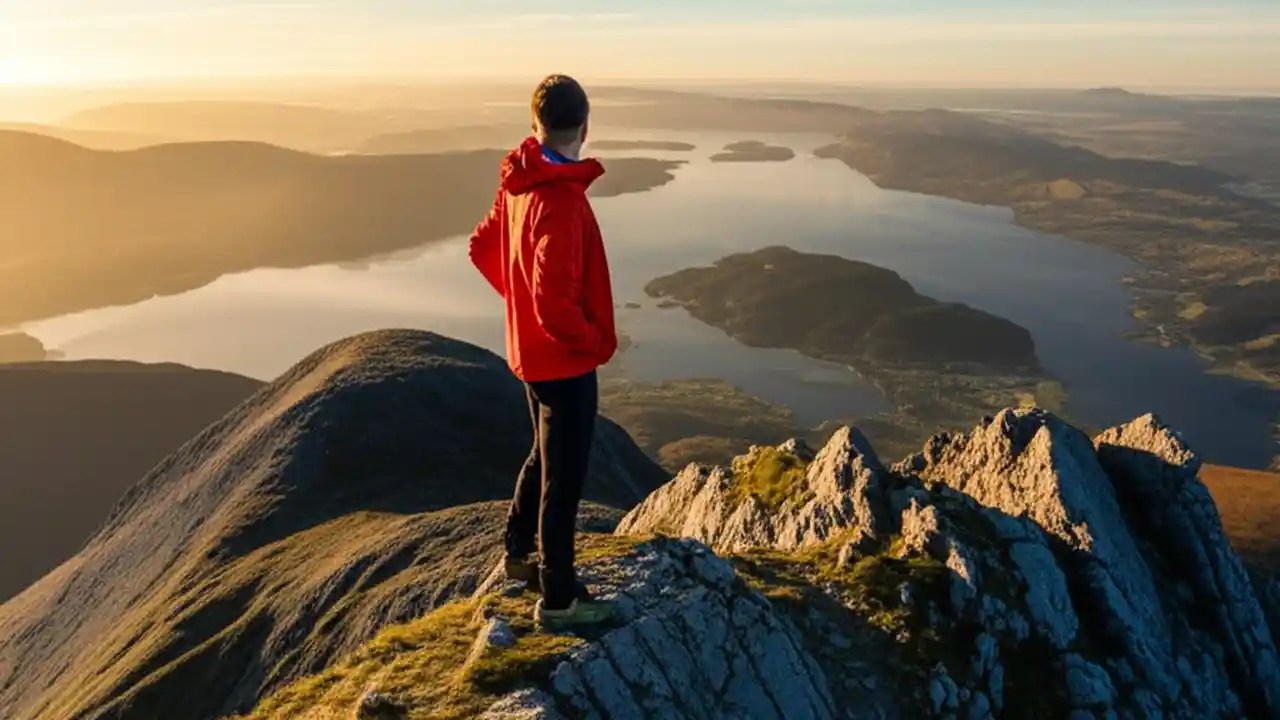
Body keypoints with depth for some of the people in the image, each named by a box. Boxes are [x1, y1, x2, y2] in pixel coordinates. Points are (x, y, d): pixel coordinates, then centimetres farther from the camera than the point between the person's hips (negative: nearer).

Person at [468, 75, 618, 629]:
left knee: (545, 455, 26)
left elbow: (483, 248, 13)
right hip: (565, 358, -9)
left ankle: (519, 552, 43)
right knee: (564, 474, 3)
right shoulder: (560, 200, -27)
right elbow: (554, 301, -31)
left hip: (531, 350, 9)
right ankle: (559, 598, 16)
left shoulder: (518, 185, 1)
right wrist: (596, 339, -15)